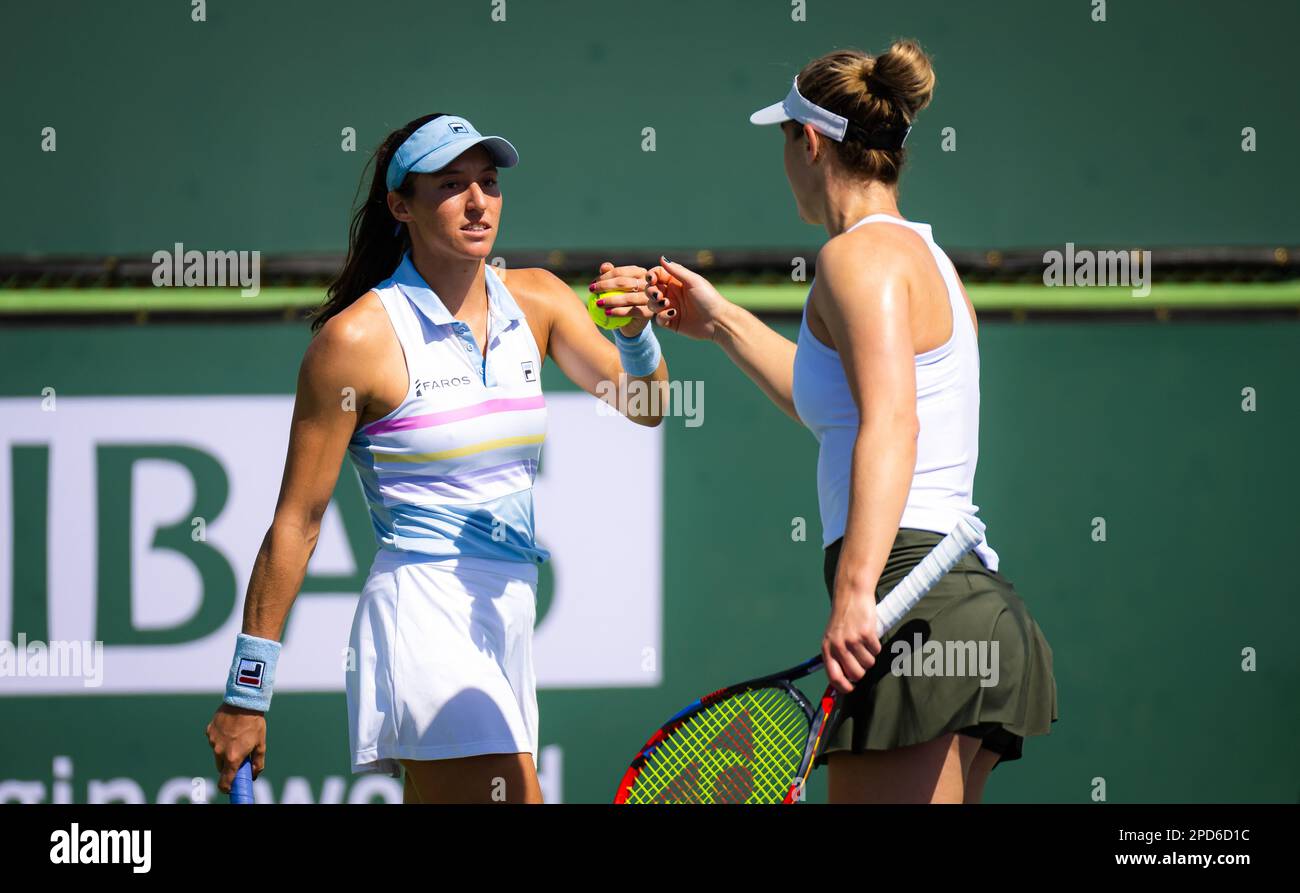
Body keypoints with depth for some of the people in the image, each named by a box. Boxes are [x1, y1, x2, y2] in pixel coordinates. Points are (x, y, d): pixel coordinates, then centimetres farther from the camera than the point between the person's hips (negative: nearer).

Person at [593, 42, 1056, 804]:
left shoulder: (860, 254, -6)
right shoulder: (928, 260, 23)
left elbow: (891, 423, -21)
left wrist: (856, 591, -30)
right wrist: (720, 322, 47)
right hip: (977, 597, 10)